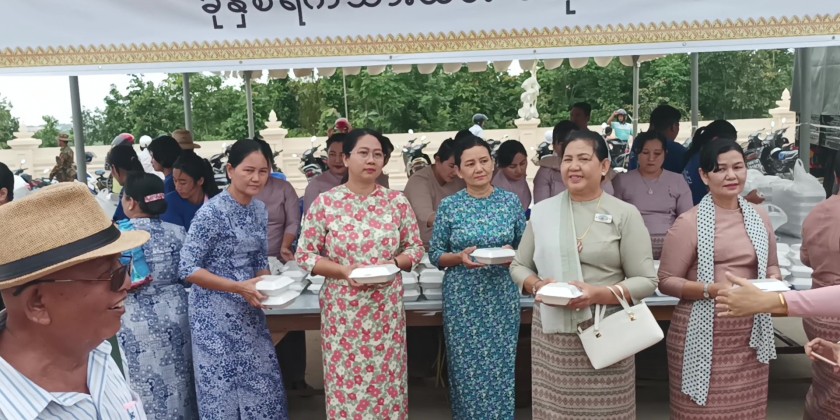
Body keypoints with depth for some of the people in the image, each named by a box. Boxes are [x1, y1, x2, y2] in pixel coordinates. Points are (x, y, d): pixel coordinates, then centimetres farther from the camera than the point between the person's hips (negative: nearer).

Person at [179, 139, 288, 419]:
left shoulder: (260, 210, 4)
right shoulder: (211, 213, -17)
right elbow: (188, 269, -18)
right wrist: (238, 287, -24)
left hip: (249, 312, 7)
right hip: (215, 314, -7)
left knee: (262, 384, 13)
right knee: (221, 388, 6)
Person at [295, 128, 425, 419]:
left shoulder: (397, 202, 1)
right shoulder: (325, 203, -5)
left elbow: (415, 248, 8)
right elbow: (304, 254, -2)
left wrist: (393, 263, -12)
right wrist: (344, 271, -15)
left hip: (386, 309, 2)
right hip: (343, 310, -1)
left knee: (387, 380, 10)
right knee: (346, 381, 6)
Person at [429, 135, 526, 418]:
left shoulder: (511, 201, 1)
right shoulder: (449, 206, -3)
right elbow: (435, 254, 1)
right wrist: (460, 257, -17)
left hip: (502, 297, 1)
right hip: (463, 299, -1)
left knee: (501, 366, 8)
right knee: (467, 368, 6)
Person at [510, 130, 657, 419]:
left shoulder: (625, 214, -2)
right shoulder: (542, 211, 6)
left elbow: (646, 281, -4)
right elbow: (518, 266, 11)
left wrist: (598, 294, -19)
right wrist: (537, 285, -10)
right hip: (551, 336, 2)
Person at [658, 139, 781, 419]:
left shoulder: (760, 217, 7)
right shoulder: (689, 222, -10)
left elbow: (772, 266, 20)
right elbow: (666, 281, -9)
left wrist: (774, 279, -2)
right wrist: (712, 289, -21)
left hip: (751, 335, 5)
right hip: (704, 335, -5)